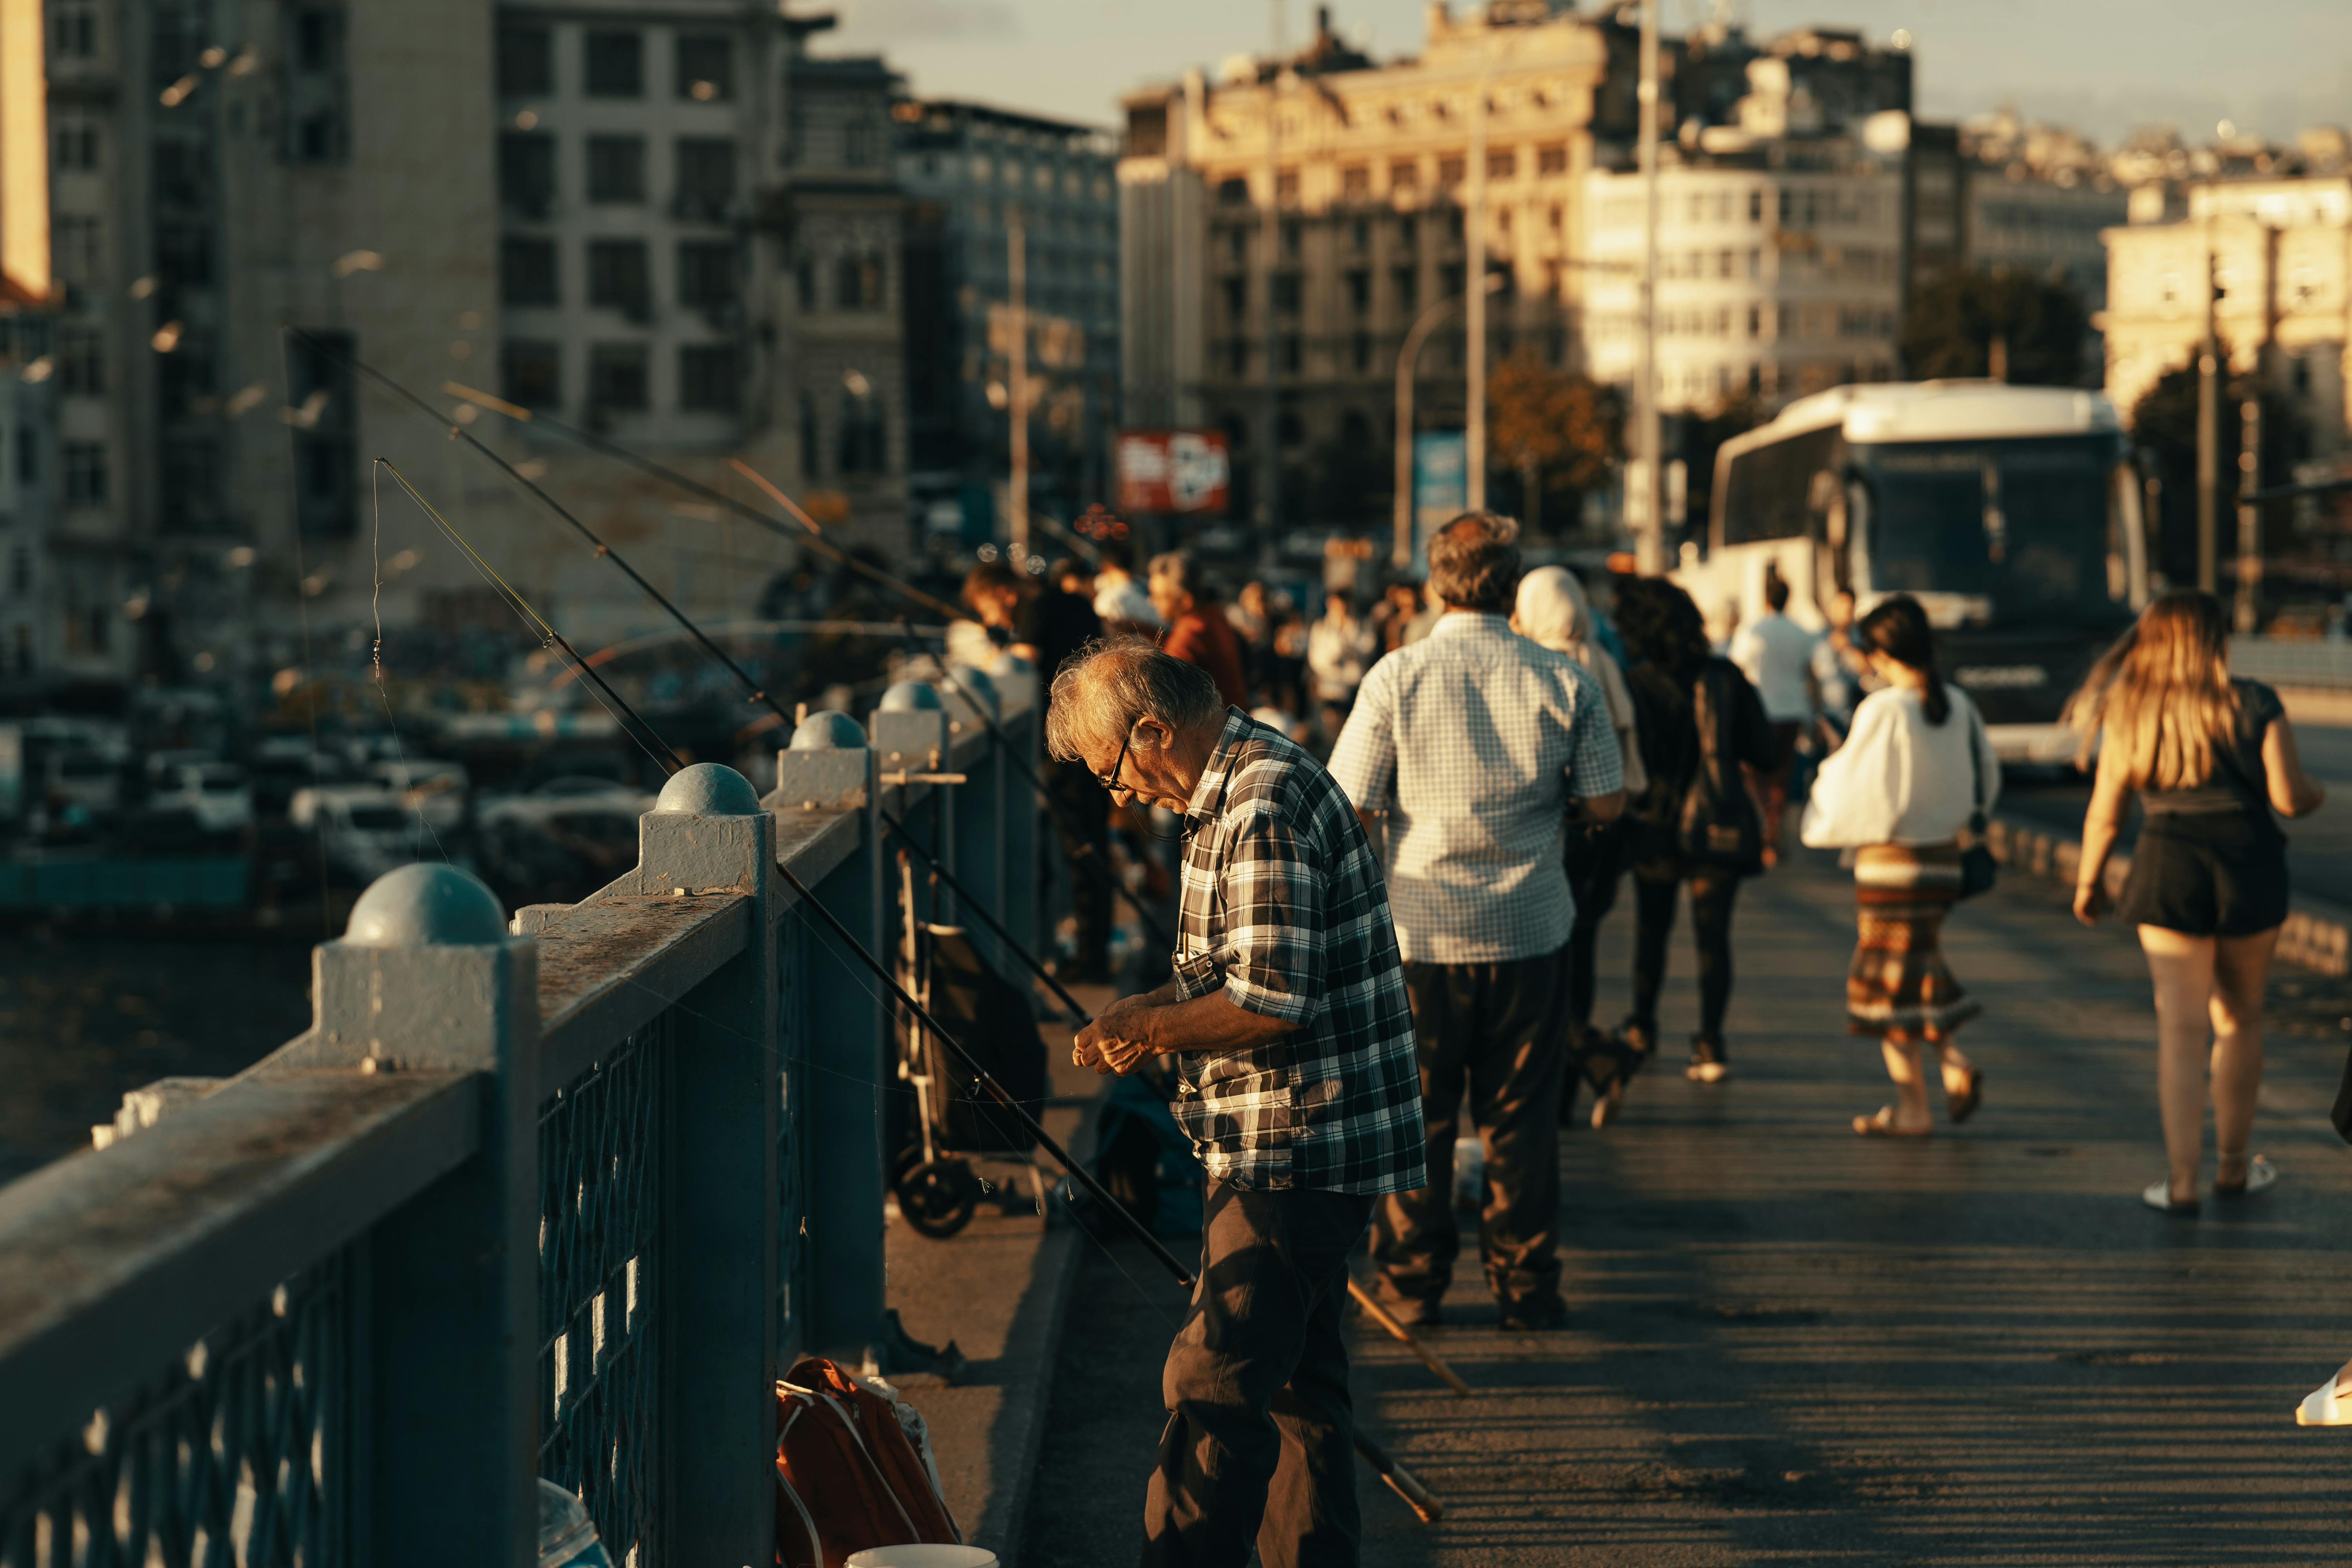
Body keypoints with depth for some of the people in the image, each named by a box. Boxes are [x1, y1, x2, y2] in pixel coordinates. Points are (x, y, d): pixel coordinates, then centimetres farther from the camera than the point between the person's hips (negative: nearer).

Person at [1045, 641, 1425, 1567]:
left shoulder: (1264, 810, -20)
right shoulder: (1237, 794, 14)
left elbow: (1273, 1003, -24)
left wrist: (1150, 1029, -11)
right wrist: (1149, 1014, 10)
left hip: (1293, 1151, -11)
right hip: (1309, 1146, 11)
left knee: (1213, 1389, -10)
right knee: (1299, 1383, 15)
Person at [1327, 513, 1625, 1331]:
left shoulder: (1396, 677, -9)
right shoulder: (1565, 681, -5)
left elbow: (1348, 809, -9)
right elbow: (1606, 804, 1)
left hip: (1421, 930, -1)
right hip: (1530, 932, 1)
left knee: (1415, 1117, 10)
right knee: (1520, 1119, 9)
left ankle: (1413, 1281, 16)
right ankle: (1526, 1285, 13)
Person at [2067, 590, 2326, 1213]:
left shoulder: (2129, 716, 0)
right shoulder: (2254, 705, -5)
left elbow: (2104, 812, 2)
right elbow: (2291, 797, -8)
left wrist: (2088, 882, 16)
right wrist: (2318, 792, 15)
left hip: (2168, 867, 0)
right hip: (2249, 864, 0)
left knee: (2181, 1027, 1)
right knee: (2239, 1018, 16)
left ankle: (2183, 1183, -5)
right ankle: (2233, 1167, 26)